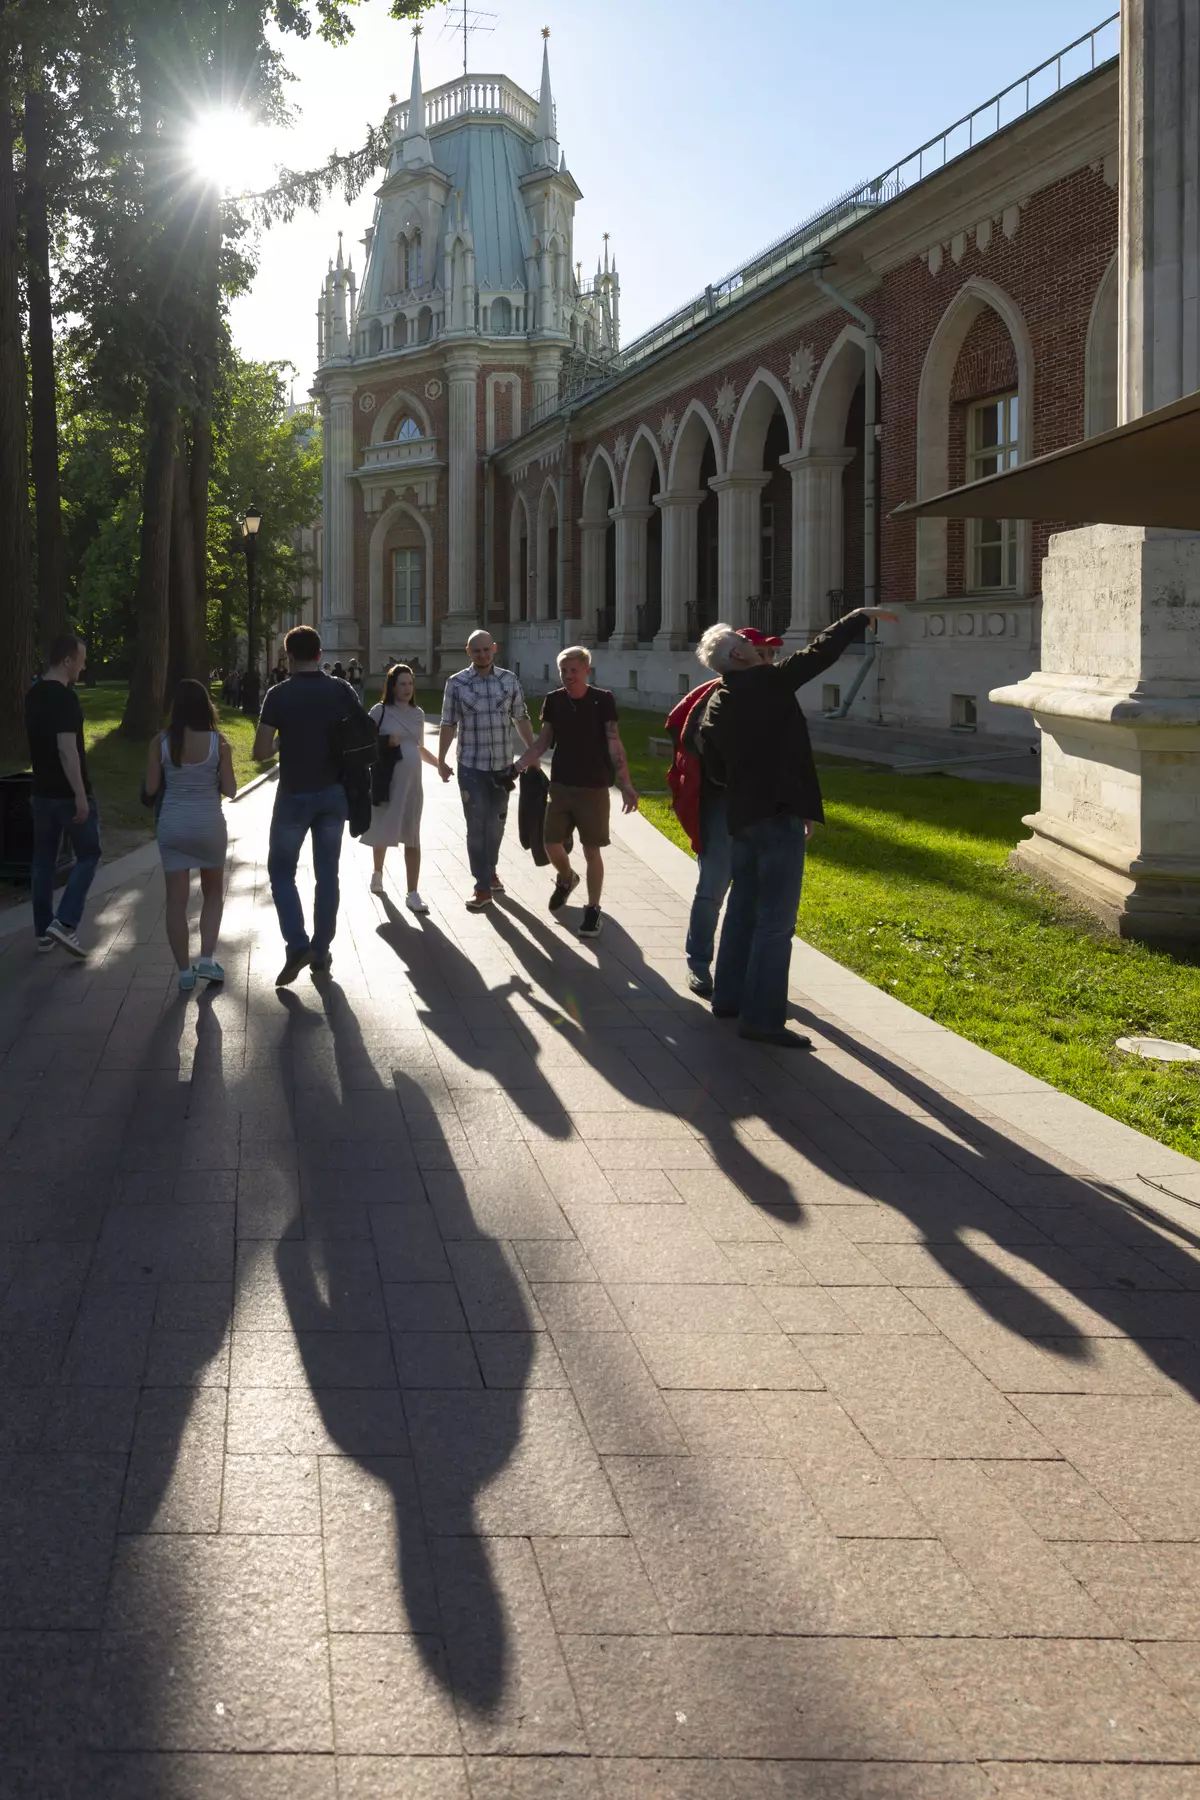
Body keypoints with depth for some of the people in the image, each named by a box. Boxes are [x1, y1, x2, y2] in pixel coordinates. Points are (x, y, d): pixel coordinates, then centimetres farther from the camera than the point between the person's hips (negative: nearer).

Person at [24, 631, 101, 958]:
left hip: (42, 791, 8)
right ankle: (65, 923, -8)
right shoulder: (65, 698, -20)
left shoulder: (33, 695, 8)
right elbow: (67, 750, -24)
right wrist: (81, 796, -23)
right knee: (88, 855, 4)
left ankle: (42, 931, 16)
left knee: (43, 859, 12)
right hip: (69, 793, -8)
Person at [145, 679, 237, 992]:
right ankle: (207, 959, 10)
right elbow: (230, 790, -6)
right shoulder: (218, 742, -9)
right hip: (209, 824, 0)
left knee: (176, 900, 7)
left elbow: (151, 788, -1)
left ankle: (185, 973, 8)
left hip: (172, 825, 0)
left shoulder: (161, 743, -6)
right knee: (213, 893, 20)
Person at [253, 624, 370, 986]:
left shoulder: (279, 695, -10)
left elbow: (260, 752, -13)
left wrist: (282, 741, 8)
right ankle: (321, 953, 15)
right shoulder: (342, 691, -2)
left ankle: (297, 945, -6)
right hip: (334, 793, 3)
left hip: (295, 794, -3)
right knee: (327, 874, 11)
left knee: (281, 870, 10)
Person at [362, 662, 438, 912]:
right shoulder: (380, 711, -5)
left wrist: (439, 763, 4)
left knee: (412, 838, 0)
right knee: (383, 831, 11)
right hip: (386, 780, -3)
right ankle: (378, 873, 39)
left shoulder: (418, 714, 9)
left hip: (411, 782, 3)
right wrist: (384, 741, -17)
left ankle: (412, 894, 0)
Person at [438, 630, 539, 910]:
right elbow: (448, 724, -2)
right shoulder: (456, 683, -4)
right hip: (471, 766, -3)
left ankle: (489, 872, 35)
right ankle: (483, 888, 1)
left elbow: (521, 720, 9)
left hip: (503, 764, 3)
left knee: (496, 823, 15)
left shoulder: (509, 680, 3)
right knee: (477, 825, -3)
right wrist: (441, 760, -6)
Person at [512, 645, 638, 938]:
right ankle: (566, 878, 40)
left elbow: (614, 745, -11)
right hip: (561, 785, 4)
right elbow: (543, 742, 8)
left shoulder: (602, 700, -9)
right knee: (552, 845, 7)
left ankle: (593, 910, 13)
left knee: (591, 851, 0)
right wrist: (518, 767, -2)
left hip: (594, 788, -4)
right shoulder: (553, 701, 1)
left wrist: (625, 784, -19)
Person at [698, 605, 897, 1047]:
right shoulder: (767, 682, -11)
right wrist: (860, 616, 5)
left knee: (743, 909, 21)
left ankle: (729, 997, 29)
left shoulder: (713, 708, 9)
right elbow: (820, 652, -7)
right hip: (779, 817, -8)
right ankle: (762, 1018, -7)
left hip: (741, 819, 8)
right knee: (776, 921, -6)